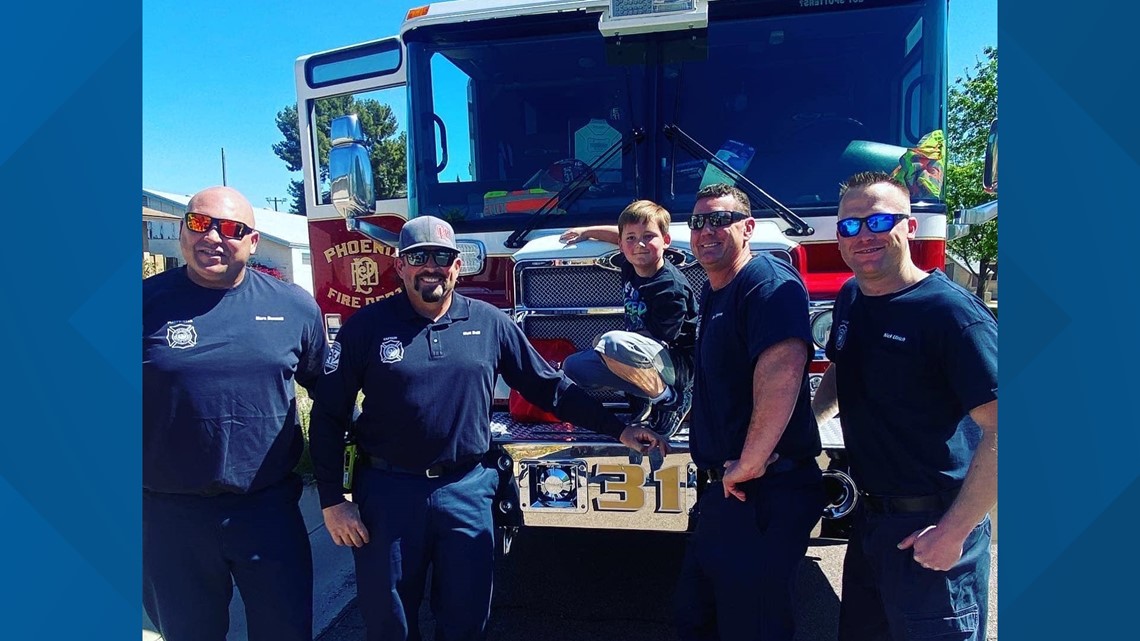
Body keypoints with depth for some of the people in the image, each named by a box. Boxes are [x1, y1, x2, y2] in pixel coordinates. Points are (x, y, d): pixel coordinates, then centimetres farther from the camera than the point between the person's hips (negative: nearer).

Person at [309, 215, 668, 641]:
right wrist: (332, 501, -4)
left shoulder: (490, 323, 1)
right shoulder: (368, 327, -3)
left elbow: (550, 387, 6)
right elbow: (328, 416, 0)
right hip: (388, 493, -1)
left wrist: (618, 429, 4)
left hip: (468, 492, 1)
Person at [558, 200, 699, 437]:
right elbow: (619, 234, 20)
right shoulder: (630, 267, -2)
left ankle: (671, 400, -15)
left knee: (612, 344, -37)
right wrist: (586, 231, 25)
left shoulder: (671, 288, -25)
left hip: (681, 365, -8)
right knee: (572, 367, 3)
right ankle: (641, 397, 4)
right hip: (641, 361, 8)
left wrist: (608, 341, -15)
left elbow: (658, 340, -23)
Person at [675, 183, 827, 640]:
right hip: (724, 489, 10)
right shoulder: (712, 293, 15)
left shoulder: (769, 281, -17)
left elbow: (782, 370, -32)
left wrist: (750, 464, -26)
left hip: (766, 495, -10)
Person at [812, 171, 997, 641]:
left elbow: (1000, 430, -24)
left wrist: (954, 532, -22)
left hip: (931, 532, -7)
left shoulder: (950, 312, -20)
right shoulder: (850, 299, 4)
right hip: (870, 516, 8)